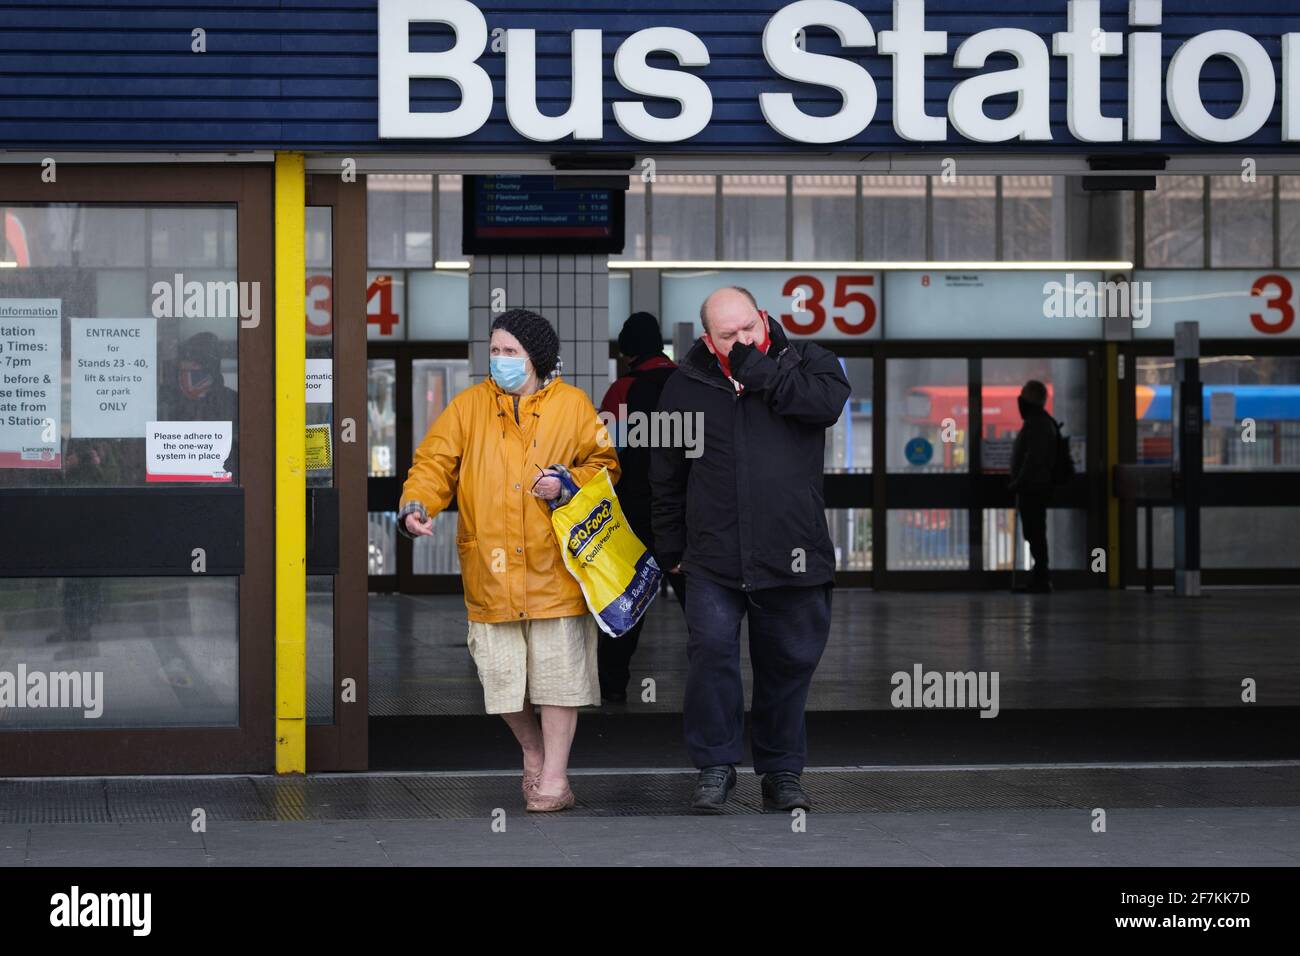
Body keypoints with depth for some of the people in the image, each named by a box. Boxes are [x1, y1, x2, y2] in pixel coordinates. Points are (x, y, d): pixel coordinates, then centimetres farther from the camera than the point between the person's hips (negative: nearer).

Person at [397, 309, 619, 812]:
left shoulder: (572, 405, 3)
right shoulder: (469, 406, 6)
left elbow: (603, 464, 7)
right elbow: (434, 462, 2)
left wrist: (568, 485, -12)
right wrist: (415, 506, -17)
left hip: (553, 567, -2)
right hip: (491, 569, 2)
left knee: (557, 670, -2)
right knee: (501, 672, 6)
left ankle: (554, 776, 6)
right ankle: (533, 752, 31)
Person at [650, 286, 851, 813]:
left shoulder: (804, 360, 3)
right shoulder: (687, 385, 6)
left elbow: (830, 401, -21)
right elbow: (667, 476, 15)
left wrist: (757, 370, -16)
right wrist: (670, 547, 16)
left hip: (792, 554, 0)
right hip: (713, 556, 0)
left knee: (787, 662, 8)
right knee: (711, 650, -13)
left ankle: (782, 770, 22)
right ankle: (715, 764, 0)